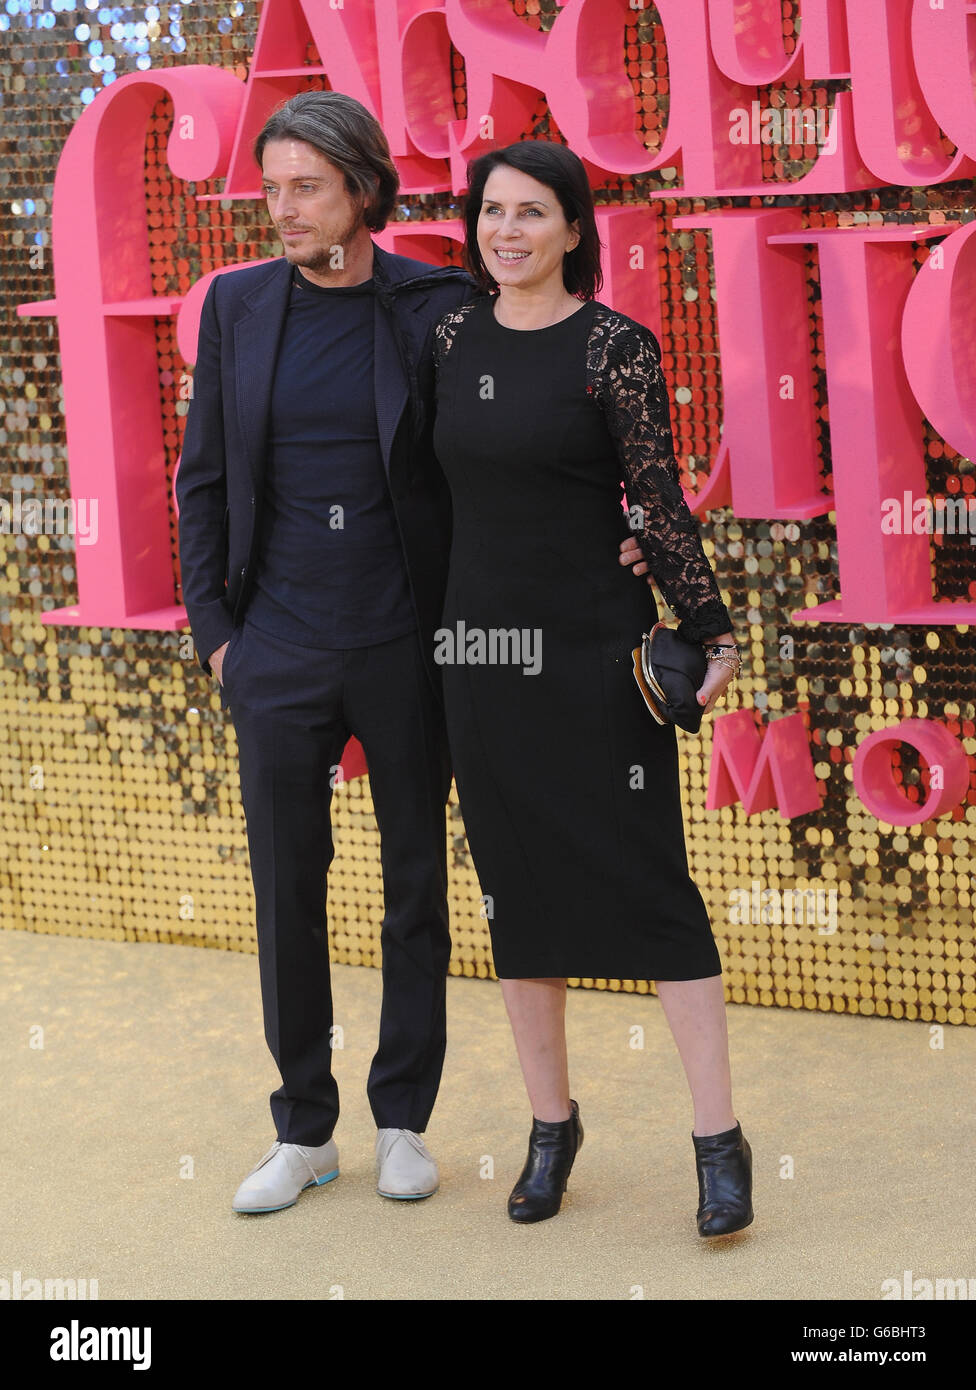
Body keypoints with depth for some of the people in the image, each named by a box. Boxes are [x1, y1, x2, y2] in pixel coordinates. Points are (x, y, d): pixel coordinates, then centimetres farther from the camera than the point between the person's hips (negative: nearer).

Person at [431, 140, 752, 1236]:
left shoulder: (616, 348, -7)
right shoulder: (455, 339, 7)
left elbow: (661, 505, -6)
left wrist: (710, 632, -6)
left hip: (596, 652, -5)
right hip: (483, 649, 5)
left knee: (648, 882, -5)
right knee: (516, 889, 9)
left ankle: (720, 1139, 0)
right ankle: (551, 1125, 22)